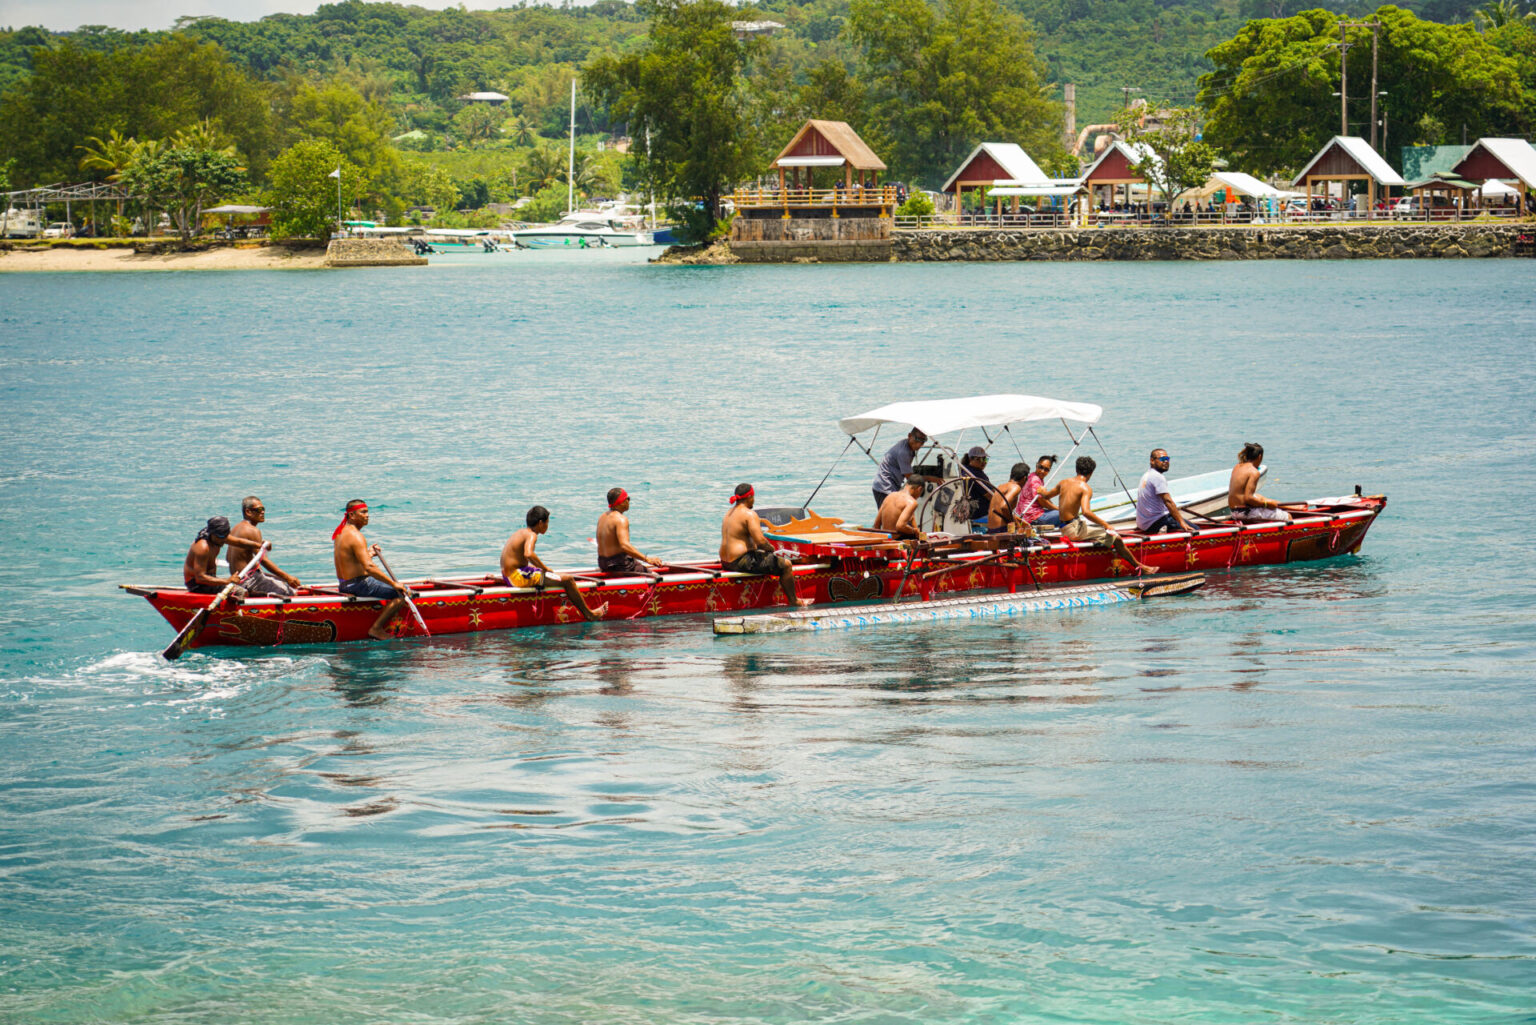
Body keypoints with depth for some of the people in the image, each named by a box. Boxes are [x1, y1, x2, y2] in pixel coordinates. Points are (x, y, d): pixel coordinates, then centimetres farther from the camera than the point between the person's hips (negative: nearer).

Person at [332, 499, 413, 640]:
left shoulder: (340, 532, 12)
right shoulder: (356, 536, -19)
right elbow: (368, 567, -28)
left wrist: (368, 554, 19)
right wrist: (394, 584, -25)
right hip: (358, 585, -10)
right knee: (403, 592, -13)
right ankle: (376, 629, -12)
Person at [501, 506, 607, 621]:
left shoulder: (520, 532, 14)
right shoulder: (531, 535, -14)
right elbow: (528, 554, -33)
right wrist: (545, 568, -21)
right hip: (519, 578, -11)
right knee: (567, 580, -8)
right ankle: (588, 614, 4)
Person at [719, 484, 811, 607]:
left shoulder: (729, 513, 14)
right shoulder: (749, 514, -16)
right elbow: (760, 541, -23)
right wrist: (771, 548, -3)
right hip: (742, 562, -10)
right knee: (786, 565, -2)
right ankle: (794, 601, 7)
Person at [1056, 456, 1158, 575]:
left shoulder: (1064, 482, 9)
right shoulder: (1085, 488, -15)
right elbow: (1086, 511, -28)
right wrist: (1105, 525, -20)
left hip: (1063, 529, 9)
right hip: (1074, 530, -9)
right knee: (1115, 538, -5)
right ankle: (1138, 566, 7)